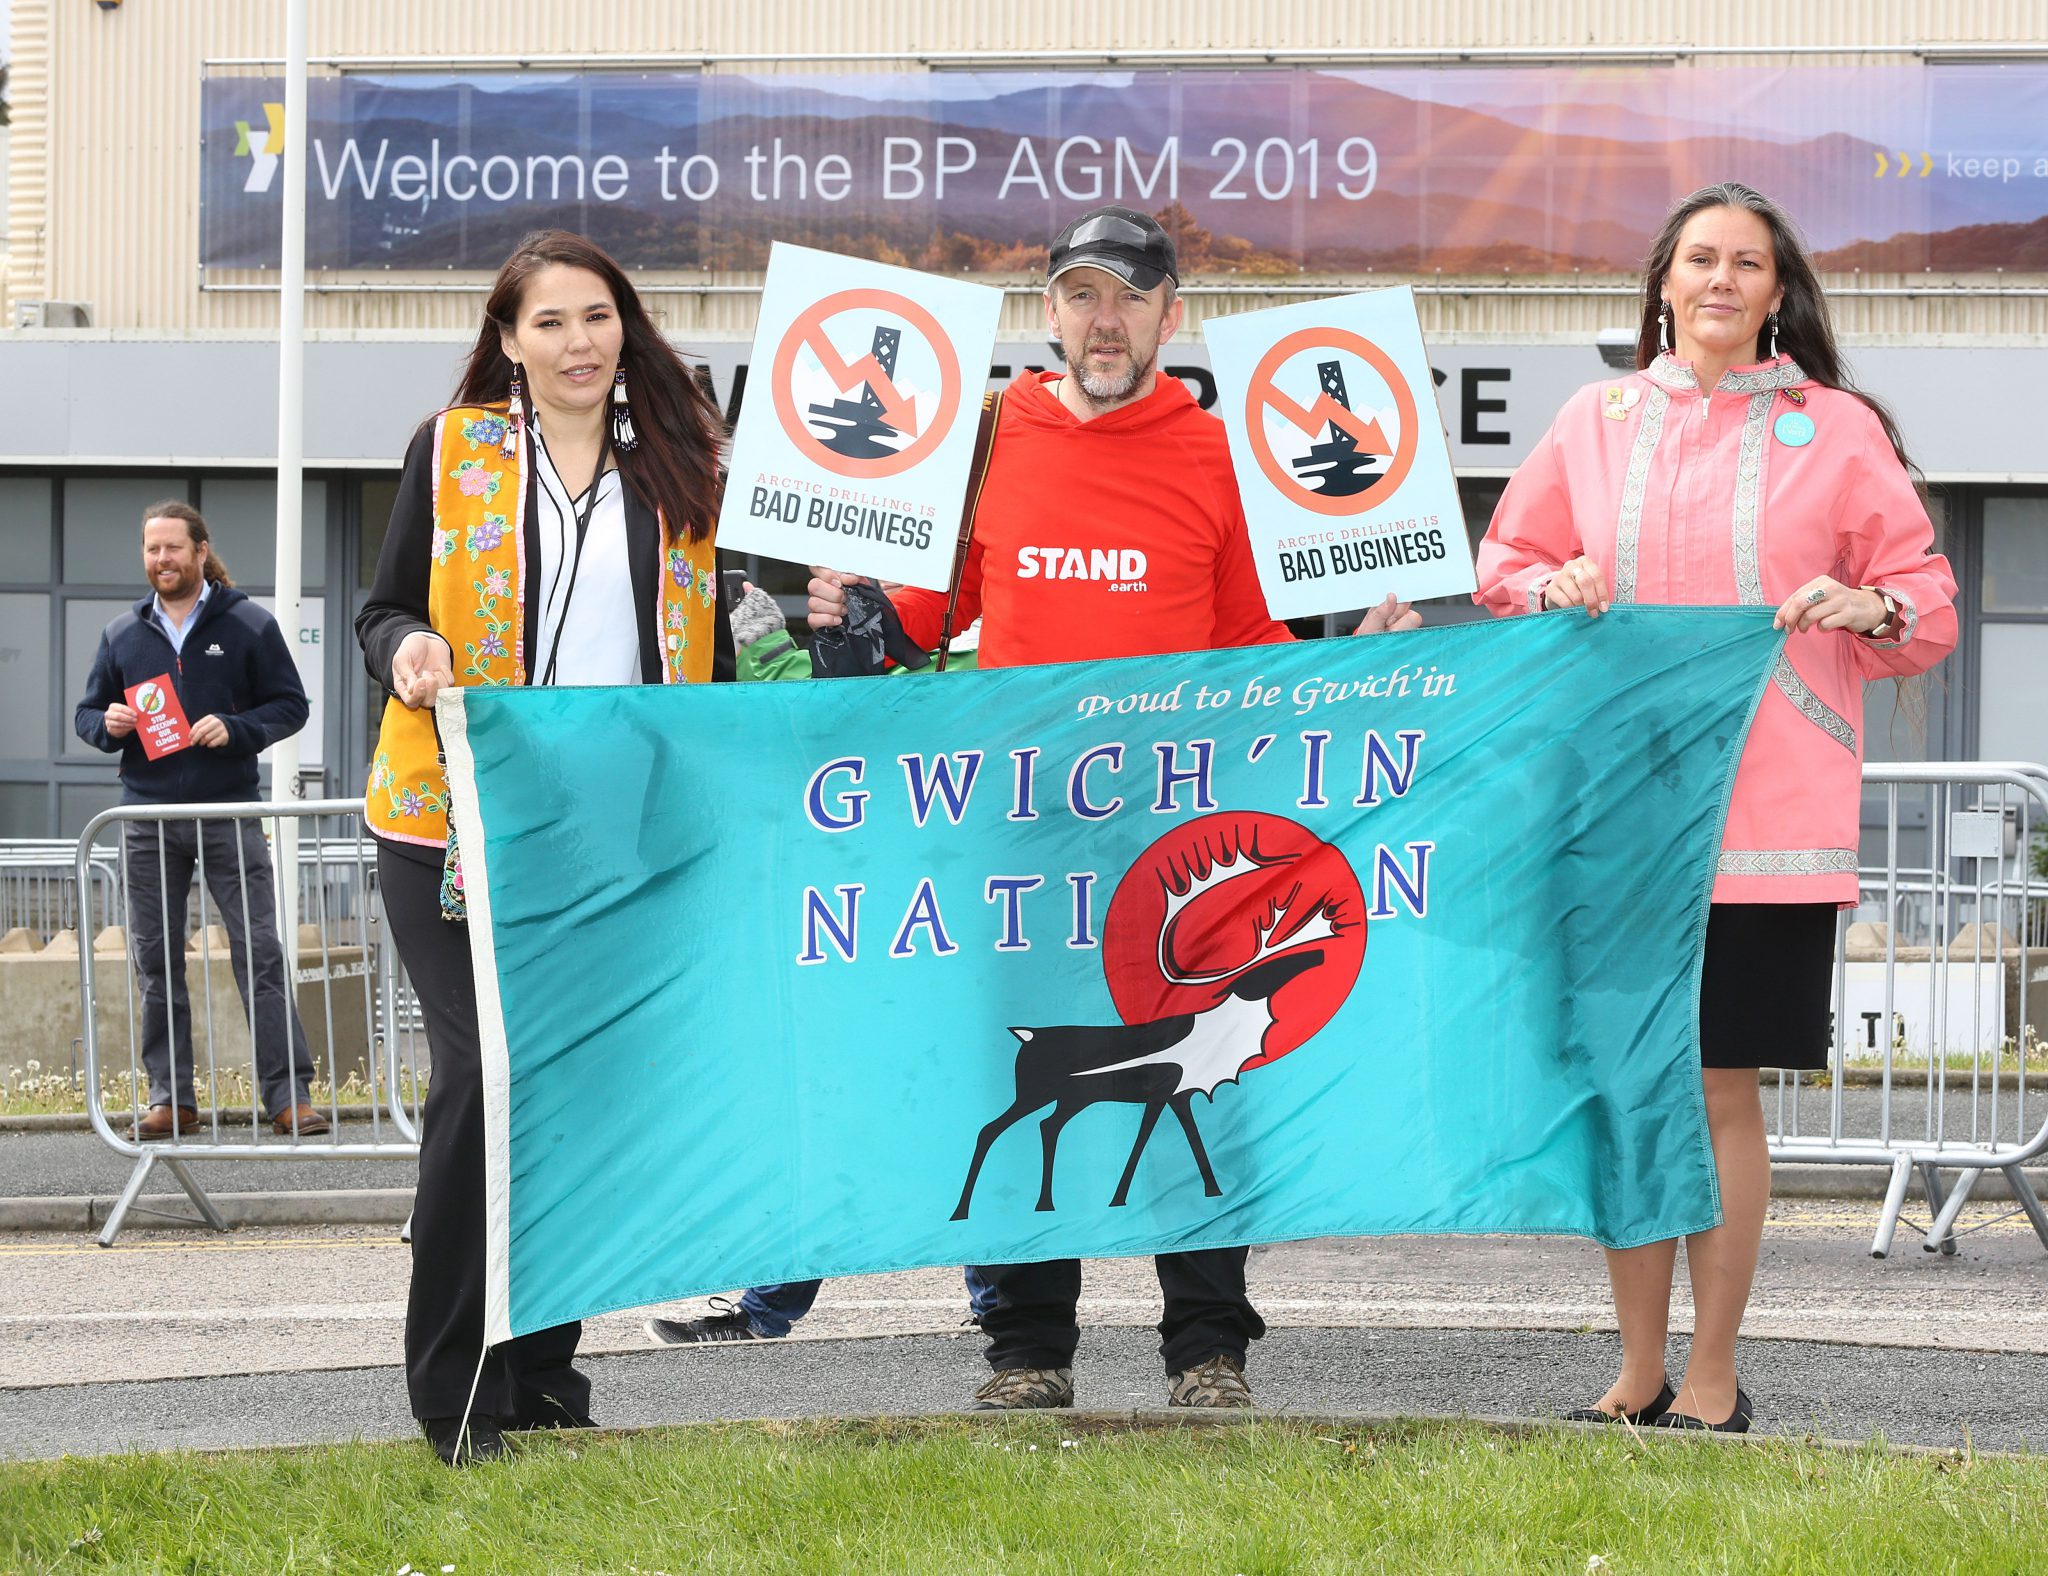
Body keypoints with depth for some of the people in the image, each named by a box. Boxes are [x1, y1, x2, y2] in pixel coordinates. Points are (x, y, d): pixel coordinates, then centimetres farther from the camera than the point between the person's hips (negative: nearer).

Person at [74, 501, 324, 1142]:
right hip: (148, 820, 3)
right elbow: (87, 713, 18)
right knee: (156, 961, 3)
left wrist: (235, 729, -15)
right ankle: (171, 1097, 9)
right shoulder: (122, 634, 12)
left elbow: (290, 705, 2)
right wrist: (107, 724, -6)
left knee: (259, 953, -7)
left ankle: (289, 1093, -8)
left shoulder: (249, 626, 2)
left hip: (229, 813, -3)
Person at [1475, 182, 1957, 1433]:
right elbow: (1502, 565, 20)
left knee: (1723, 1089, -3)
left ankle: (1713, 1379, 7)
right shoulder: (1598, 421, 11)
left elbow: (1929, 602, 7)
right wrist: (1556, 589, -2)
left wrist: (1871, 608, -14)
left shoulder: (1838, 430, 5)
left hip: (1767, 808, -2)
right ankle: (1640, 1374, 14)